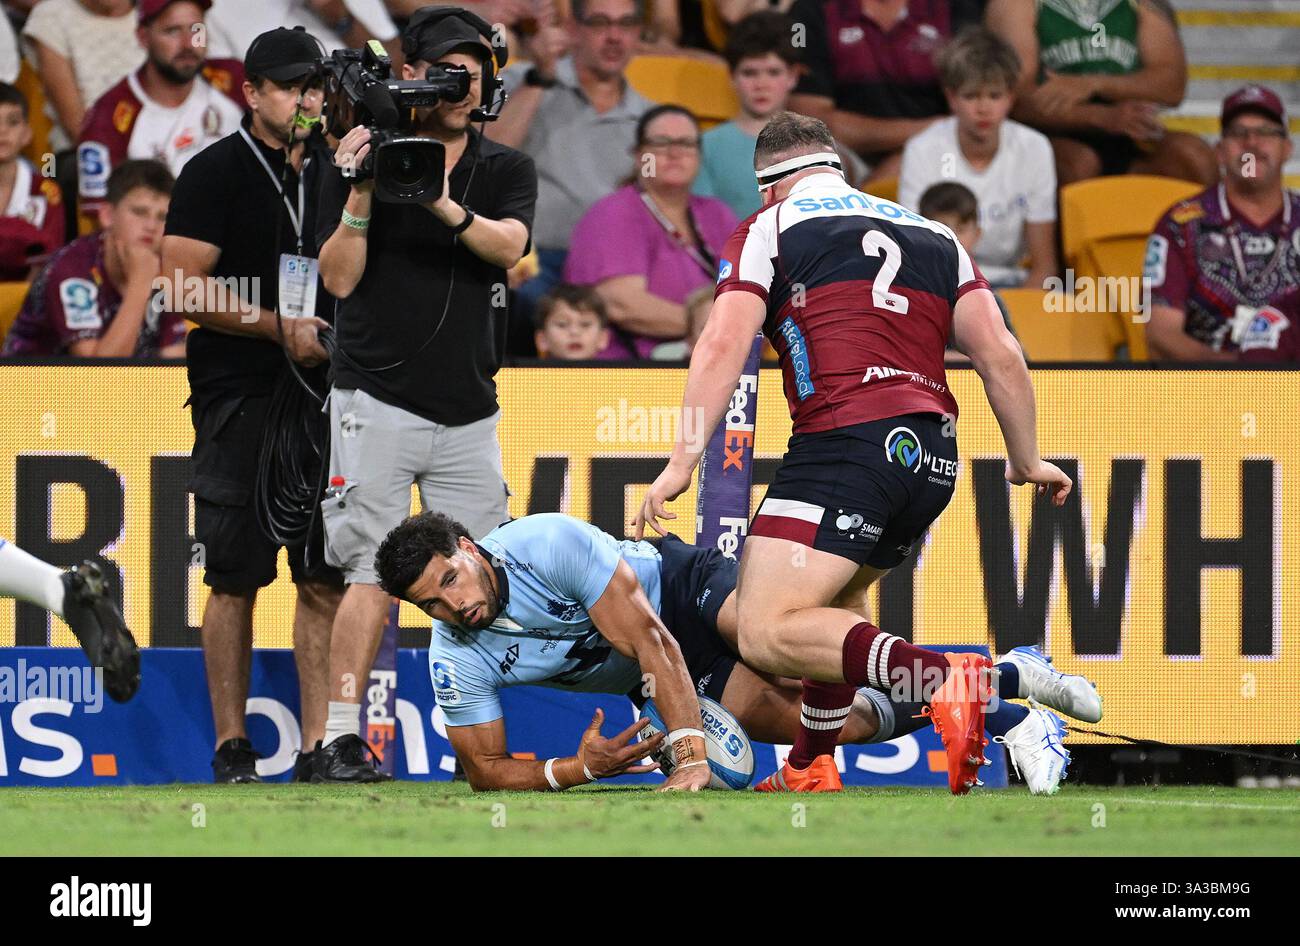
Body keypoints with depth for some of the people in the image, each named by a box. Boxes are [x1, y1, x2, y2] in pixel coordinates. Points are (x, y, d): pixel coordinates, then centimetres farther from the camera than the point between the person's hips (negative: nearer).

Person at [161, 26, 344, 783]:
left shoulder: (338, 168, 13)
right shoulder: (215, 174, -2)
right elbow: (184, 288, -9)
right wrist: (277, 328, -14)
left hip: (322, 389, 4)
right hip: (240, 399, -4)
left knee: (326, 577, 1)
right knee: (236, 578, -2)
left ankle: (317, 746, 4)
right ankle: (233, 749, 3)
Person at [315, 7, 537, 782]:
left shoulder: (507, 171, 7)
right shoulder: (364, 158, 2)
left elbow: (508, 245, -14)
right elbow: (339, 278, -6)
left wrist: (444, 205, -32)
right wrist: (360, 194, -20)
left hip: (469, 412, 3)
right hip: (379, 404, -3)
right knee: (373, 575, -10)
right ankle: (342, 738, -10)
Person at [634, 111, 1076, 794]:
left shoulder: (767, 230, 10)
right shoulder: (933, 236, 24)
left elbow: (722, 346, -3)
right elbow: (1000, 357, 16)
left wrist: (681, 462, -6)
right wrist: (1026, 460, 25)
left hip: (847, 439, -7)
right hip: (934, 455, 7)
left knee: (768, 634, -14)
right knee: (840, 595, 32)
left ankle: (945, 679, -32)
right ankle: (809, 769, 28)